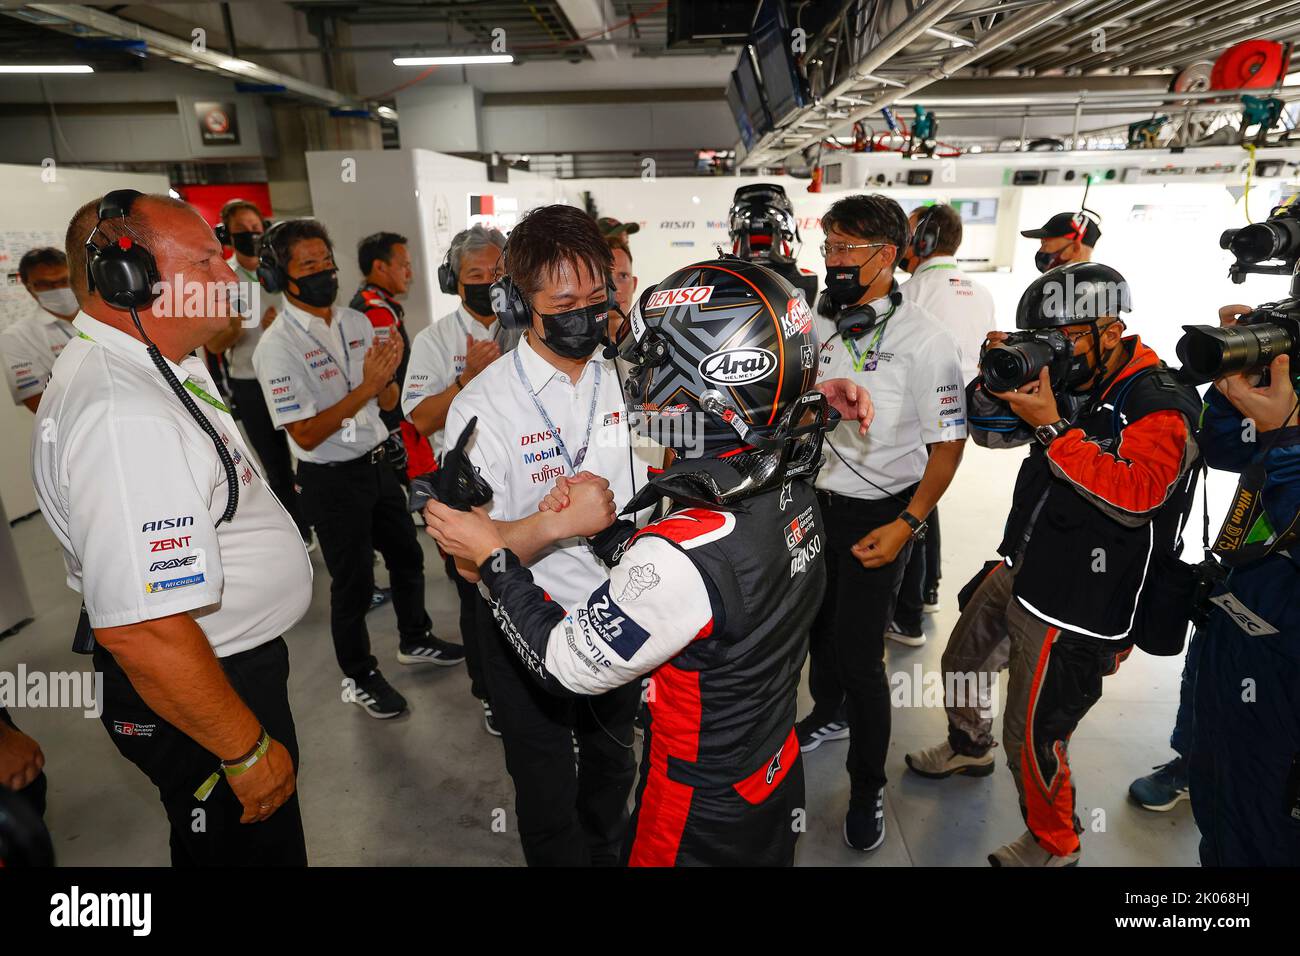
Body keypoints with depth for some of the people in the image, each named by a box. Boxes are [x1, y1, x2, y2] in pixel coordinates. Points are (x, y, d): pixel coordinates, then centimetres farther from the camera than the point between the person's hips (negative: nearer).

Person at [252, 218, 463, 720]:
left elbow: (389, 401, 6)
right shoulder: (277, 346, -17)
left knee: (407, 554, 21)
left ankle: (414, 639, 46)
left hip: (377, 463, 6)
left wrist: (385, 375, -17)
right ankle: (359, 678, 30)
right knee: (353, 581, 7)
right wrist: (366, 386, -26)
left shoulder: (357, 322, 2)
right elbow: (306, 434, -21)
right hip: (331, 478, -6)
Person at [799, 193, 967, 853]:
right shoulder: (821, 326, 1)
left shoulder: (925, 341, -15)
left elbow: (948, 444, -12)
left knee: (859, 652, 0)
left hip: (878, 515, -5)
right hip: (816, 501, 5)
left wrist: (905, 525, -18)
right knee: (819, 624, 20)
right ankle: (828, 714, 50)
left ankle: (866, 788, 24)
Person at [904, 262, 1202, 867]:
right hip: (1018, 568, 8)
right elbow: (989, 429, 9)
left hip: (1077, 604, -8)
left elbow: (1138, 493, -33)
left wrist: (1051, 427, -34)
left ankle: (1053, 845, 33)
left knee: (1031, 737, 4)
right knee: (962, 662, 26)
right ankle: (968, 748, 56)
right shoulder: (1068, 380, 3)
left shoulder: (1162, 405, -18)